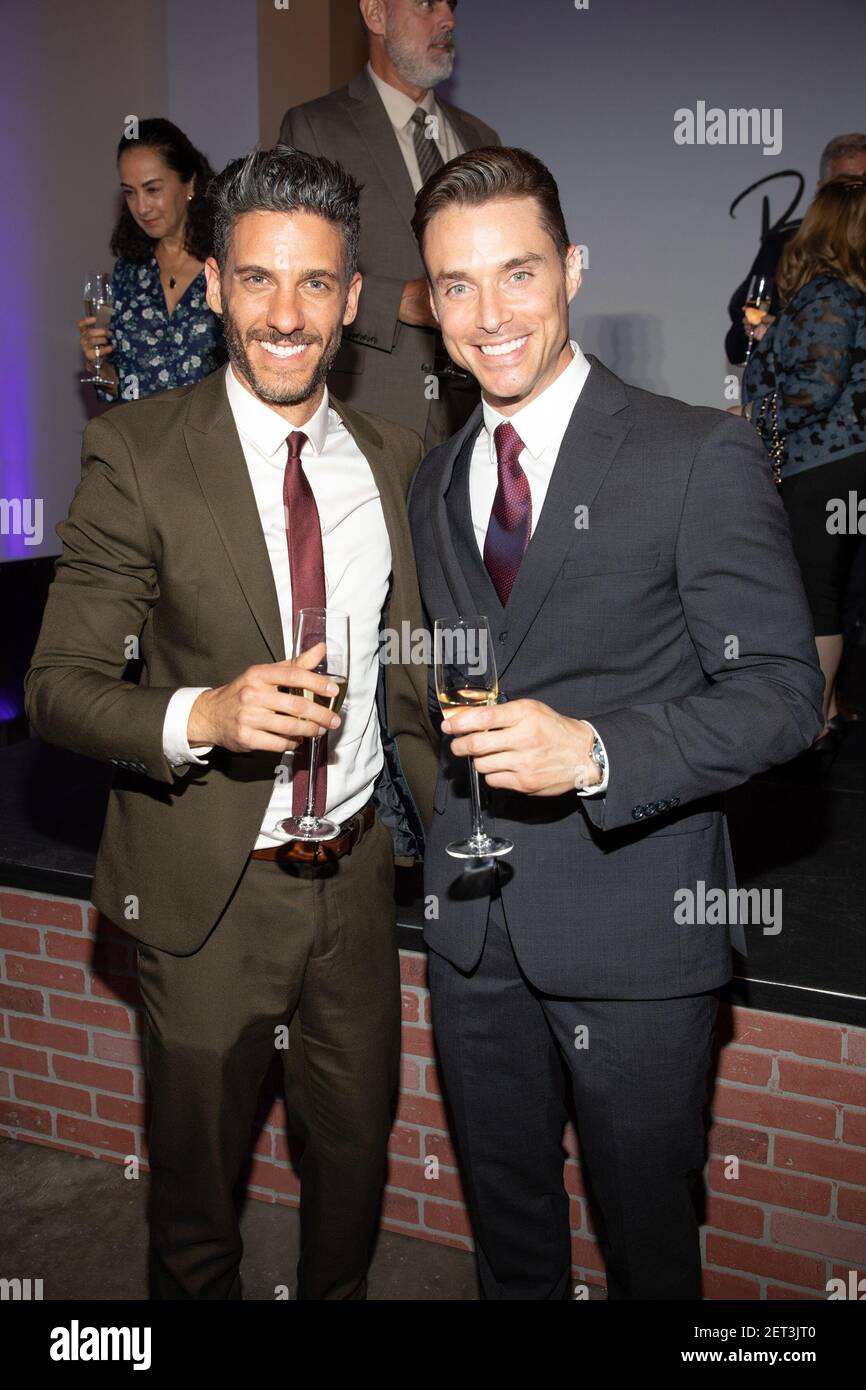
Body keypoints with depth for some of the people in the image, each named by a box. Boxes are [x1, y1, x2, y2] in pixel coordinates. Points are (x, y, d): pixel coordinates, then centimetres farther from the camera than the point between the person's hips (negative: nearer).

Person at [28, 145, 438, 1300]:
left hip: (356, 870, 4)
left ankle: (337, 1294, 49)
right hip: (208, 890, -4)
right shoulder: (139, 453, -12)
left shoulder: (396, 464, 3)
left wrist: (444, 820, 10)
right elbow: (58, 686, -14)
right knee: (196, 1182, 16)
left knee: (357, 1156, 22)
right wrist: (203, 715, -30)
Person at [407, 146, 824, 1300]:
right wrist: (435, 833, 6)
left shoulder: (701, 457, -11)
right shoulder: (433, 483, 9)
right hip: (471, 922, 5)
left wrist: (596, 752, -29)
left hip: (633, 917, -5)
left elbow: (781, 691, -16)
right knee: (505, 1225, 23)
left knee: (646, 1227, 16)